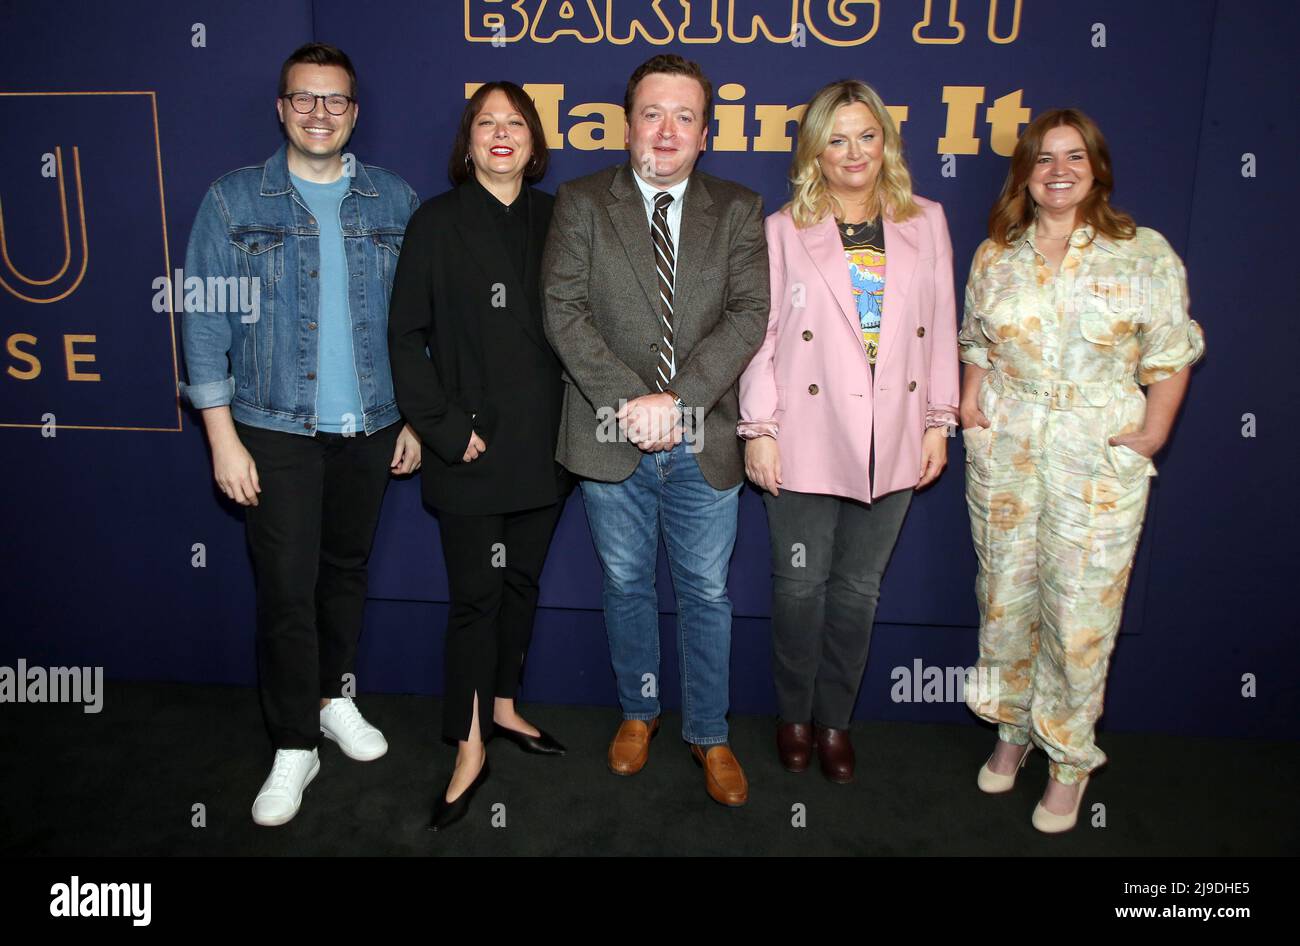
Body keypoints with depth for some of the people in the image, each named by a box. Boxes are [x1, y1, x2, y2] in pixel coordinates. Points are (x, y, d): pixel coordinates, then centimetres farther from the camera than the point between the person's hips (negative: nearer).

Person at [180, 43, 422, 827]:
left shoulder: (394, 200, 5)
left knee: (348, 569, 14)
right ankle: (295, 746, 15)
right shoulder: (234, 200, -1)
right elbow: (205, 320, -2)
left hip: (371, 427, 2)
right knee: (287, 589, 0)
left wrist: (417, 418, 4)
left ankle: (336, 696, 35)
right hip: (276, 429, -2)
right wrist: (223, 436, -7)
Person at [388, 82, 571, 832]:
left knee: (522, 581, 14)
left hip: (544, 443, 4)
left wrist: (577, 416, -3)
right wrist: (444, 426, -10)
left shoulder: (554, 220, 7)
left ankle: (504, 706, 33)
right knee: (476, 593, 1)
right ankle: (471, 750, 15)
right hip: (473, 445, -3)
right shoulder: (437, 223, -1)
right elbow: (408, 335, -3)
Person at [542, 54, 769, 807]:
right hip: (613, 436, 0)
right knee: (627, 585, 15)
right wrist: (628, 401, -19)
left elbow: (750, 315, -7)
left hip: (704, 440, 0)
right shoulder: (582, 203, 3)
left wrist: (677, 398, -19)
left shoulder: (739, 211, 5)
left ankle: (710, 736, 28)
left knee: (708, 594, 10)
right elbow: (564, 310, -8)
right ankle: (639, 711, 37)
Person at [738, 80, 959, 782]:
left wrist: (940, 420, 6)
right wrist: (759, 430, -7)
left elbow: (941, 327, 9)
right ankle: (794, 716, 28)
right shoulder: (783, 229, 0)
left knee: (858, 587, 11)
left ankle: (835, 719, 28)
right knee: (800, 583, 7)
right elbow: (759, 332, -3)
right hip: (806, 442, -2)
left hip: (893, 443, 3)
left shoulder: (926, 222, 8)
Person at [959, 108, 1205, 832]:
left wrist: (1152, 435, -8)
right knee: (1005, 596, 11)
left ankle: (1070, 760, 19)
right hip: (1005, 452, 3)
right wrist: (970, 406, 3)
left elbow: (1170, 357, 1)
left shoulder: (1145, 253, -1)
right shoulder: (995, 256, 8)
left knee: (1079, 610, 0)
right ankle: (1013, 729, 31)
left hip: (1100, 458, -3)